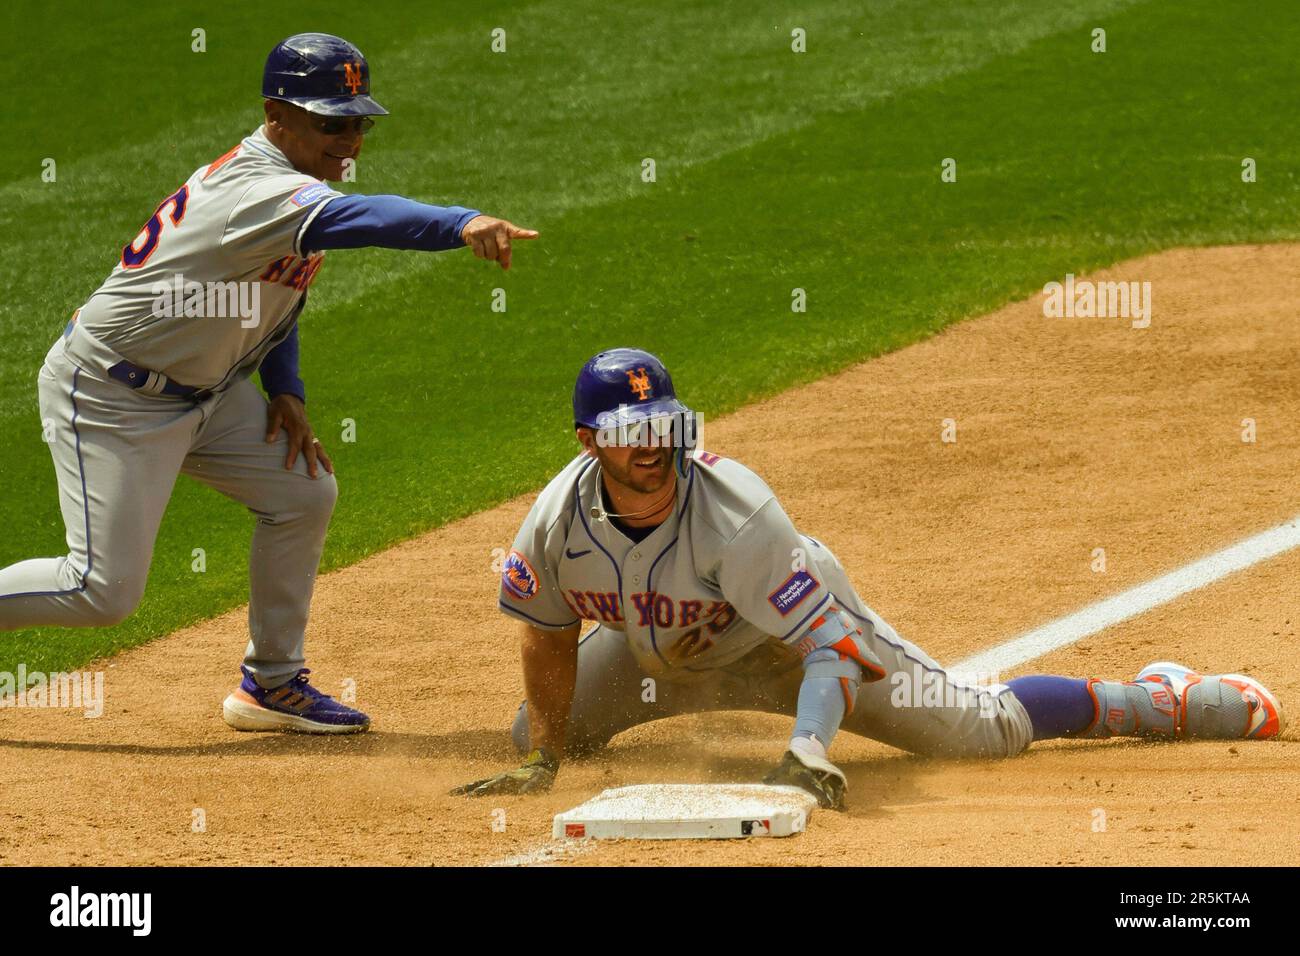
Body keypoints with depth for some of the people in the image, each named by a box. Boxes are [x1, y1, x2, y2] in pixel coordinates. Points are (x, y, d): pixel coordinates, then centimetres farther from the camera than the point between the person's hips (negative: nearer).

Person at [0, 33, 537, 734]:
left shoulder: (289, 179, 2)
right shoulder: (257, 188, -29)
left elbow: (272, 287, 17)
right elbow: (351, 219, -49)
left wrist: (286, 389, 2)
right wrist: (461, 224, -65)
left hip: (205, 389, 10)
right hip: (109, 395, -10)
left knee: (304, 490, 4)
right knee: (106, 590, -12)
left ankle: (271, 683, 16)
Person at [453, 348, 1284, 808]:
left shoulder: (737, 513, -41)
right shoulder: (559, 520, -28)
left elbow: (829, 647, -45)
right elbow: (549, 635, -8)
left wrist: (807, 753, -60)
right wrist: (543, 761, -11)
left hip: (796, 630, -5)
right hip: (660, 654, 5)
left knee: (987, 727, -7)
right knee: (537, 733, 15)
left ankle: (1163, 700, 12)